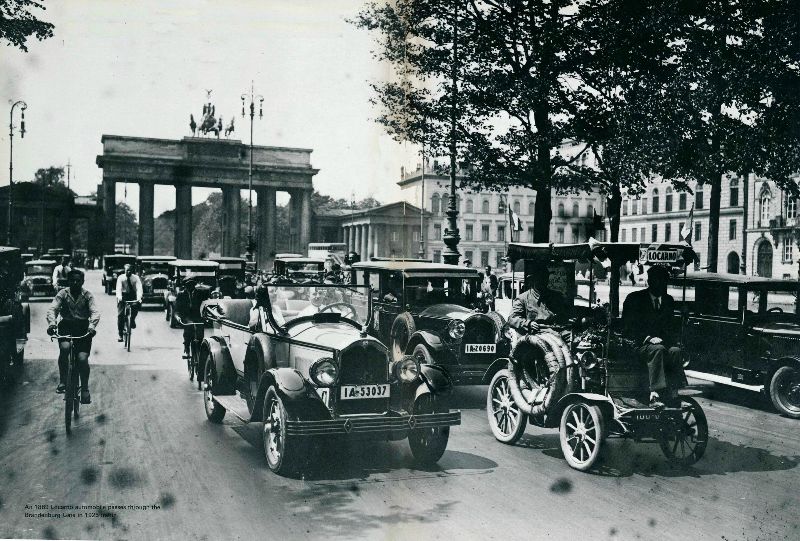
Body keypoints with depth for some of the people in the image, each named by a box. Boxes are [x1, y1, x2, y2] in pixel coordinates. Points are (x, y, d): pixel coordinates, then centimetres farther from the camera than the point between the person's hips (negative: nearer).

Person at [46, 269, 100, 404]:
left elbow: (95, 312, -13)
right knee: (64, 348, -29)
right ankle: (62, 381, -11)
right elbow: (52, 309, -11)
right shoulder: (63, 294, 1)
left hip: (83, 328, 0)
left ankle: (85, 389, 3)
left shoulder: (87, 295, -1)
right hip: (66, 327, 0)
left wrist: (92, 325, -34)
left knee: (83, 359, -13)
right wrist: (51, 322, -32)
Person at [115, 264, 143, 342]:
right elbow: (118, 288, -20)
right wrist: (119, 297, -40)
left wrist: (139, 298, -38)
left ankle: (132, 320, -2)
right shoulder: (121, 278, -8)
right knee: (120, 315, -9)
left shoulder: (136, 278, -7)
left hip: (132, 295, 1)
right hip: (123, 295, -1)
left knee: (138, 304, -29)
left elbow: (139, 288, -19)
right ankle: (120, 334, -1)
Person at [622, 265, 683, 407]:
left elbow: (670, 327, 17)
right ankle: (655, 395, -43)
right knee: (658, 349, -36)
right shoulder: (634, 299, 1)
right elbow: (628, 329, -5)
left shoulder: (669, 300, 17)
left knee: (675, 351, -30)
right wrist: (648, 338, -20)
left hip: (663, 344, 4)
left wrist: (672, 341, -6)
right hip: (639, 346, -4)